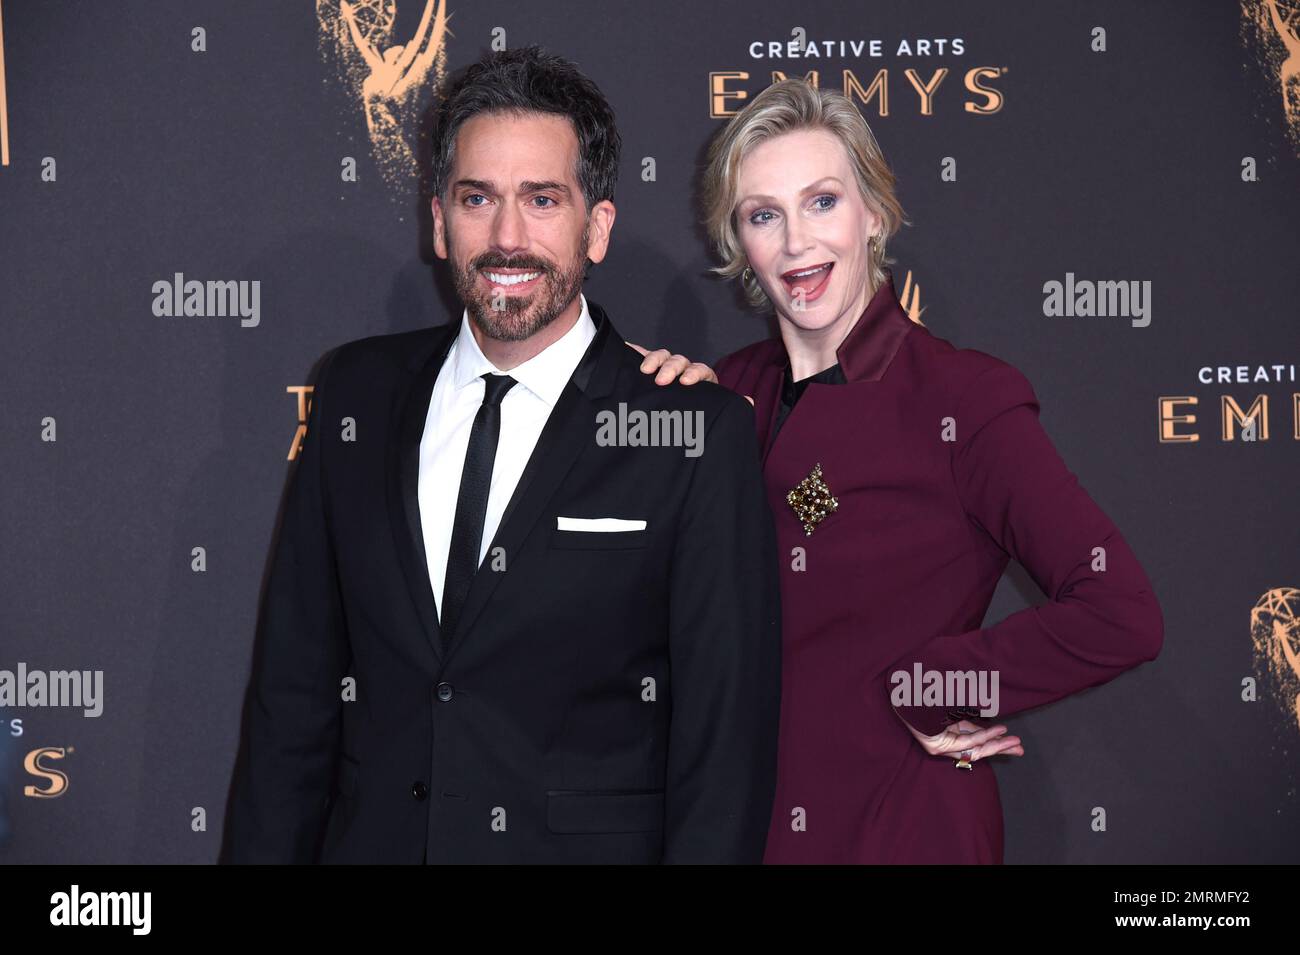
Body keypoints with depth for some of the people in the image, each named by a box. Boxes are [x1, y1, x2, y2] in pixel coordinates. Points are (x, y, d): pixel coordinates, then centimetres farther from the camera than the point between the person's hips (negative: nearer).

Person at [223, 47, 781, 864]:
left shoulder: (698, 435, -11)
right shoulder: (356, 394, 2)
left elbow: (726, 743, -11)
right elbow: (297, 682, 4)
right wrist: (265, 851, -1)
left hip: (588, 841, -3)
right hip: (370, 838, 3)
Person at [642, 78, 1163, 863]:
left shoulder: (961, 398, -14)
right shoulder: (734, 388, 3)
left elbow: (1121, 615, -22)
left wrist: (919, 689, -15)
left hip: (906, 824, -5)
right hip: (743, 816, 5)